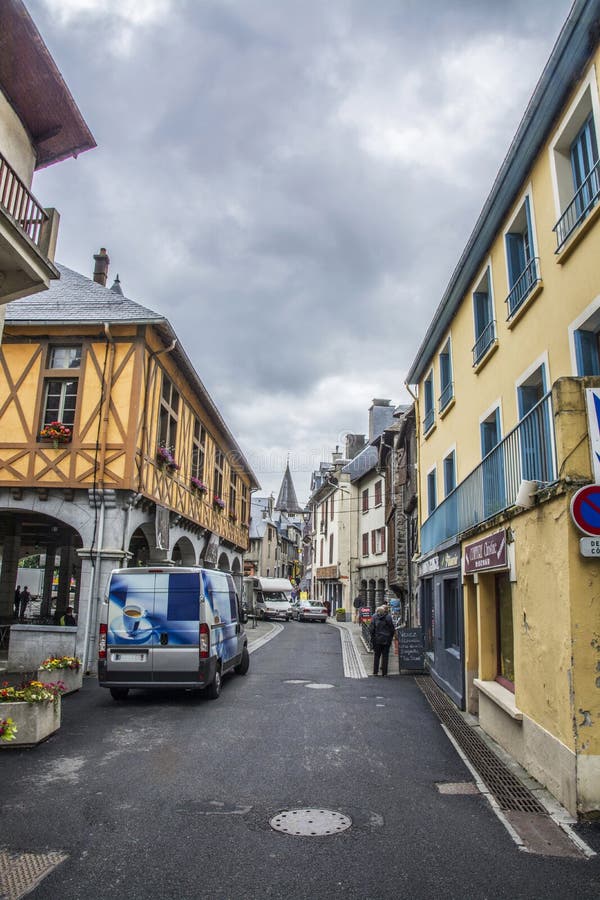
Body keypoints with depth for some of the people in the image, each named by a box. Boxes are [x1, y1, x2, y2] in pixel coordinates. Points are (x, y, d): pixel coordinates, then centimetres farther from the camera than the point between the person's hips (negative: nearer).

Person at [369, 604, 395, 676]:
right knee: (385, 656, 5)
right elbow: (392, 629, -5)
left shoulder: (374, 617, -1)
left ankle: (375, 671, 13)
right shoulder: (388, 617, -8)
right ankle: (384, 673, 6)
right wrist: (390, 638, 7)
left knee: (376, 656, 11)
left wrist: (372, 639, 7)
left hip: (377, 640, 2)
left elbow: (372, 629, 1)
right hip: (386, 640, -2)